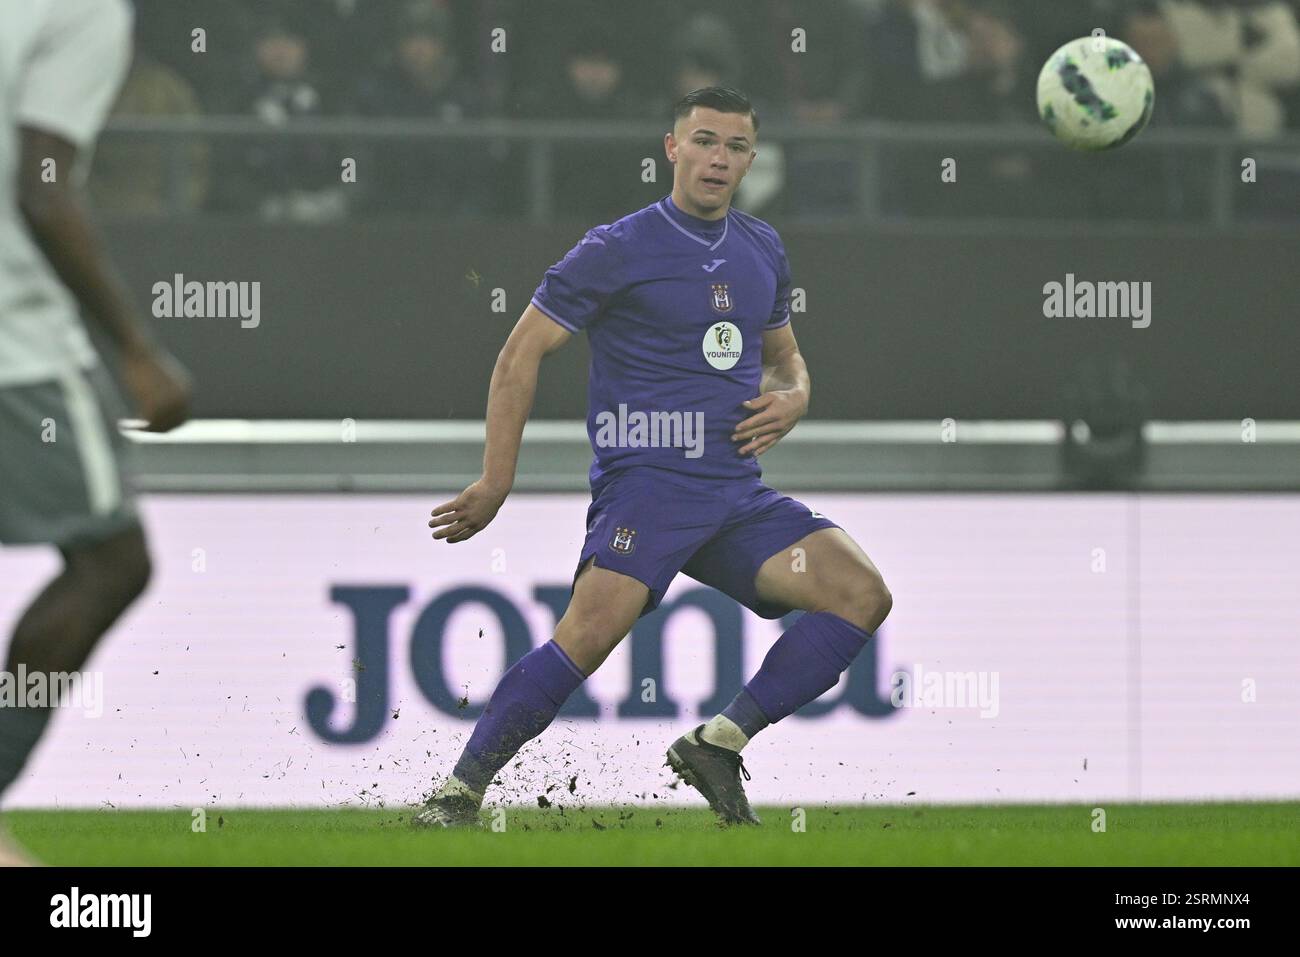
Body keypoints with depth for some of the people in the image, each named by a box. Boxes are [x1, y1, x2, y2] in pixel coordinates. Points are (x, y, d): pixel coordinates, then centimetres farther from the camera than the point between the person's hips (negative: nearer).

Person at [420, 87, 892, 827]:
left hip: (737, 490, 6)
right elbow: (523, 353, 0)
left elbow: (784, 354, 32)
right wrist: (497, 482, -5)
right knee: (594, 632, -28)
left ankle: (721, 744, -6)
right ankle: (462, 788, -16)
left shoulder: (763, 251, 17)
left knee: (862, 593, -12)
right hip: (646, 480, -6)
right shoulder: (619, 250, -2)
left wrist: (793, 397, 6)